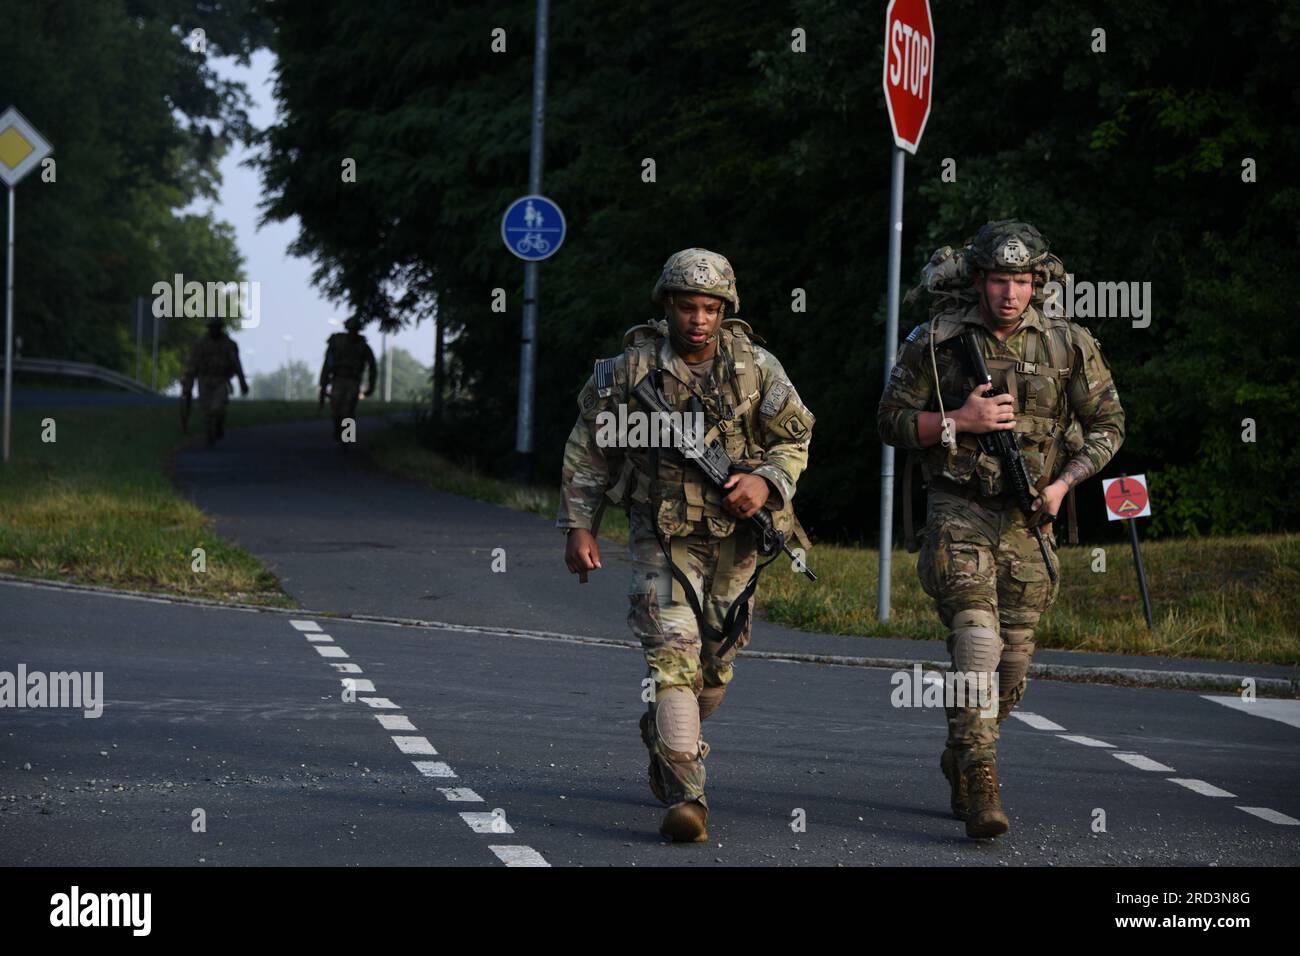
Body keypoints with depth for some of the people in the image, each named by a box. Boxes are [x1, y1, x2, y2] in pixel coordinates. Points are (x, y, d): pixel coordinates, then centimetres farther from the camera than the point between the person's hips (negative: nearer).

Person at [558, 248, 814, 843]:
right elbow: (587, 451, 2)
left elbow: (794, 438, 5)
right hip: (661, 536, -3)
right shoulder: (630, 369, -8)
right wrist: (578, 527, -1)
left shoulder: (755, 368, -5)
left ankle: (667, 739, 45)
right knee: (672, 654, -17)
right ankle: (685, 793, -21)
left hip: (733, 536, 3)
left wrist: (766, 483, -15)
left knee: (715, 663, 14)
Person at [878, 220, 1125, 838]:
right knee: (976, 643, -19)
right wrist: (959, 420, -14)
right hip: (958, 511, -3)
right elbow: (891, 422, 2)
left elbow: (1107, 425, 7)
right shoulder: (936, 342, -3)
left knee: (1012, 663, 6)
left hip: (1027, 519, 3)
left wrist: (1062, 484, -7)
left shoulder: (1068, 345, 1)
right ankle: (980, 788, -21)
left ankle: (960, 760, 32)